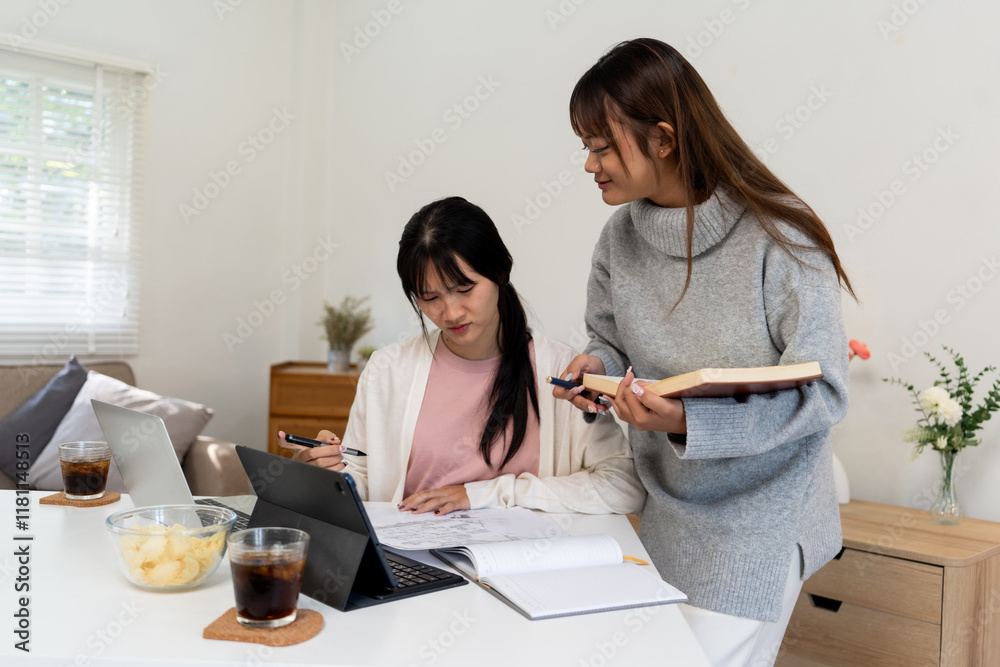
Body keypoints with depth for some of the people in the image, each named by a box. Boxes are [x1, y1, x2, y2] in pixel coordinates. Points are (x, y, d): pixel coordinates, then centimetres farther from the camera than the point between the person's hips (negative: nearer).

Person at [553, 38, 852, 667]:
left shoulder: (779, 236, -18)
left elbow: (823, 394, -19)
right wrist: (596, 367, -12)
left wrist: (689, 422, -32)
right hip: (664, 510, 5)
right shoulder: (621, 236, -2)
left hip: (758, 517, -5)